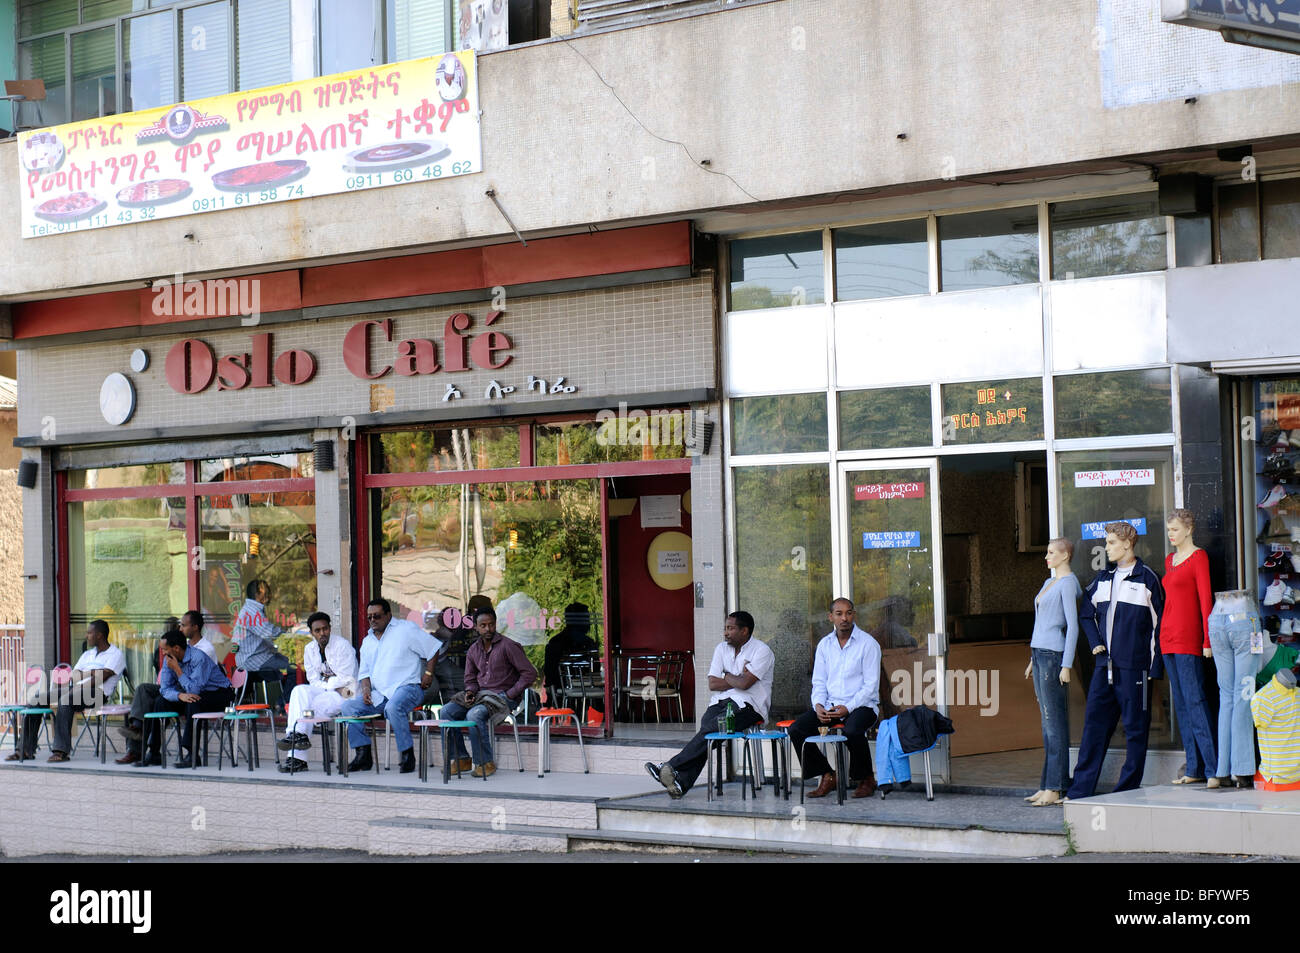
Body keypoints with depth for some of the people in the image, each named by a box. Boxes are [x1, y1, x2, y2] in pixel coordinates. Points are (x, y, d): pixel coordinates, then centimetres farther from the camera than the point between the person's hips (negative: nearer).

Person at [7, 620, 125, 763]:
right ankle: (26, 749, -10)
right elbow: (72, 676, 17)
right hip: (74, 690, 8)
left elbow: (102, 677, -11)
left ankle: (61, 751, -41)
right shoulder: (87, 654, 29)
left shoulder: (116, 654, 4)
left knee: (65, 701, -38)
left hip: (97, 692, -8)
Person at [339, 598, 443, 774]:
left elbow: (433, 647, -1)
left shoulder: (406, 629, 1)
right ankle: (363, 755, -12)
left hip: (407, 687, -7)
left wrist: (428, 673, -8)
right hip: (378, 694, 7)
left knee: (393, 707, -39)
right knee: (348, 707, -13)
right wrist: (366, 688, 2)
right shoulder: (367, 641, 22)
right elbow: (365, 671, 23)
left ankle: (408, 755, -27)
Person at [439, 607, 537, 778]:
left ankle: (485, 763, -21)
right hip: (480, 693, 7)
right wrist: (469, 691, -2)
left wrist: (509, 695, -14)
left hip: (503, 696, -7)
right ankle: (461, 759, -7)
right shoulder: (473, 650, 10)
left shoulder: (508, 646, -10)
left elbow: (530, 674, -11)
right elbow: (470, 678, 21)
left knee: (474, 715, -33)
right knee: (447, 711, -13)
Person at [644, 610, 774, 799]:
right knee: (706, 731, -25)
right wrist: (737, 680, -3)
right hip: (721, 702, 5)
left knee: (710, 729, -29)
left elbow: (745, 683, -16)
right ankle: (682, 782, -39)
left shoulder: (761, 650, -4)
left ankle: (671, 767, -37)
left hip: (747, 705, -5)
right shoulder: (722, 648, 17)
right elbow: (712, 684, 8)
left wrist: (726, 677, 2)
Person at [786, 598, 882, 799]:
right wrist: (818, 705, -8)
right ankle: (827, 776, -3)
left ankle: (866, 780, -11)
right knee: (797, 729, -17)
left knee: (852, 731, -37)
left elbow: (871, 686, -8)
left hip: (861, 705, -5)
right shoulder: (824, 645, 12)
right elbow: (819, 682, 12)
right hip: (830, 705, 5)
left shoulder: (868, 644, -4)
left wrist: (848, 708, -19)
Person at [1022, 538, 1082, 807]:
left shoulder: (1068, 583, -9)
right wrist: (1033, 659, 23)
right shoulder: (1049, 583, 20)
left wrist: (1066, 665, -19)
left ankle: (1055, 789, -9)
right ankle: (1047, 786, 10)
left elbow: (1072, 626, -14)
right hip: (1039, 653, 10)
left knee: (1054, 723, -9)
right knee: (1047, 723, 8)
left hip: (1053, 654, -10)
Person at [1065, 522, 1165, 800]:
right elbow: (1087, 614, 25)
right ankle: (1081, 789, 5)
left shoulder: (1147, 579, -2)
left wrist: (1155, 666, -9)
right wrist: (1095, 642, 9)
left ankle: (1128, 791, 7)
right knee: (1094, 722, 3)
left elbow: (1158, 624, -4)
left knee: (1135, 728, 1)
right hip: (1104, 665, 6)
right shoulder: (1103, 578, 15)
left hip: (1134, 665, -6)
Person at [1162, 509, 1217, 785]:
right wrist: (1163, 635, 14)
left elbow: (1206, 600, -11)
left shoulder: (1198, 557, -6)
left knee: (1194, 700, -11)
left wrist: (1207, 640, -16)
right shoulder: (1170, 560, 18)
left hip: (1188, 636, -8)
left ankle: (1213, 766, -10)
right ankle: (1195, 768, 9)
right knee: (1181, 704, 7)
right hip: (1168, 636, 8)